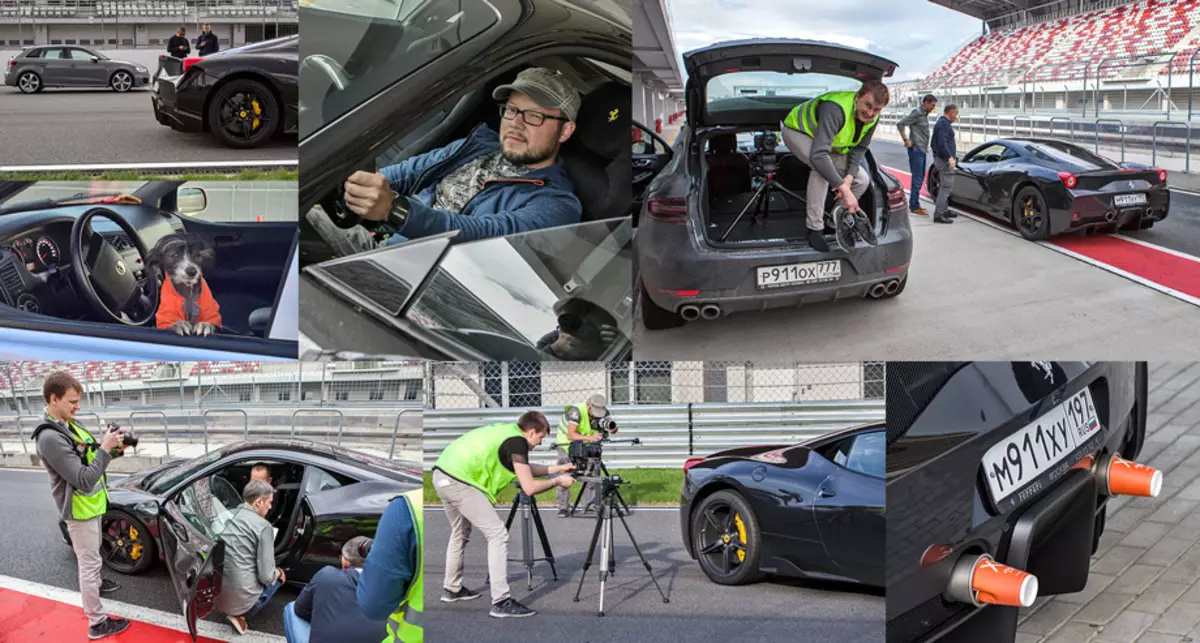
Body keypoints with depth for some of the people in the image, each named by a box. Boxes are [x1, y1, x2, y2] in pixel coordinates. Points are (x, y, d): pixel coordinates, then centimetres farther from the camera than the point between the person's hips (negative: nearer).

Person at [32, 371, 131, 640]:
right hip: (80, 510, -9)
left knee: (92, 555, 30)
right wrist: (105, 449, -28)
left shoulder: (69, 425, 0)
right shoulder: (50, 438, -30)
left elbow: (89, 459, 10)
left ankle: (95, 584, 54)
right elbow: (85, 480, -31)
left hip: (92, 504, 9)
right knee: (89, 562, -1)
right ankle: (97, 623, 7)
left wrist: (113, 449, -7)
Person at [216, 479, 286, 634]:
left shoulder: (231, 517, 7)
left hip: (217, 596, 7)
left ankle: (234, 610, 13)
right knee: (278, 576, 22)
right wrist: (278, 573, 10)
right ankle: (241, 613, 5)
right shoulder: (263, 526, -13)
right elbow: (266, 576, -13)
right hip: (241, 599, -7)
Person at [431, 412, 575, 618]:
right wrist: (557, 481, 6)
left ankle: (452, 589, 40)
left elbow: (524, 469, 33)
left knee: (460, 533, 29)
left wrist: (557, 468, 34)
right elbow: (529, 487, -9)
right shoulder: (517, 441, -6)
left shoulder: (505, 431, 20)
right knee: (498, 534, -5)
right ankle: (501, 602, -8)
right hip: (460, 481, -10)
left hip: (441, 475, 10)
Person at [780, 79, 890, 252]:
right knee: (821, 167, -38)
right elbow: (818, 155, -52)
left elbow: (859, 148, -5)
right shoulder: (836, 109, -45)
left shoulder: (872, 117, -18)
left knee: (862, 180, -2)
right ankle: (815, 229, -26)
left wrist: (849, 176, -24)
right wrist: (844, 188, -53)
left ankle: (838, 224, 22)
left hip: (828, 142, 8)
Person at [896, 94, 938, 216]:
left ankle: (914, 204, 20)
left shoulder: (924, 114, 14)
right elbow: (900, 124, -21)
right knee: (917, 178, -9)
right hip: (916, 149, -10)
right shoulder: (917, 113, -14)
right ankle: (914, 207, -5)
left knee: (920, 178, 13)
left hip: (922, 150, 10)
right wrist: (906, 140, -18)